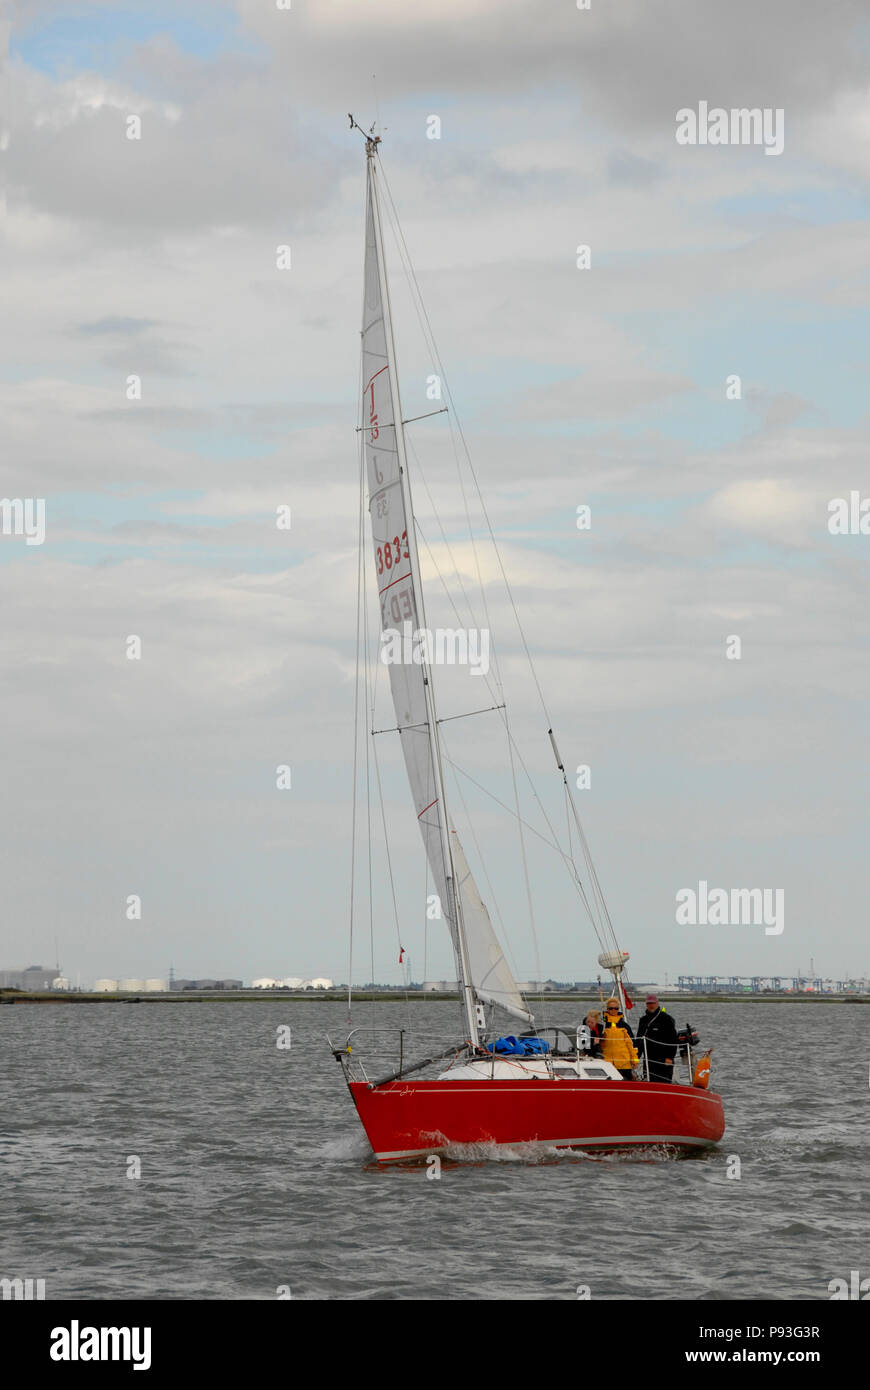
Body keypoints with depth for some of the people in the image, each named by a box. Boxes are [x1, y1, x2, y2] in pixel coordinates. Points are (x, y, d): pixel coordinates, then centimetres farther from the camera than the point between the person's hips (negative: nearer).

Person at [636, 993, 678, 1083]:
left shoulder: (666, 1019, -2)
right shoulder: (643, 1020, 17)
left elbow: (673, 1040, -6)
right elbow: (639, 1040, 23)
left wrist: (669, 1057, -14)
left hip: (664, 1059, -6)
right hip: (649, 1059, 6)